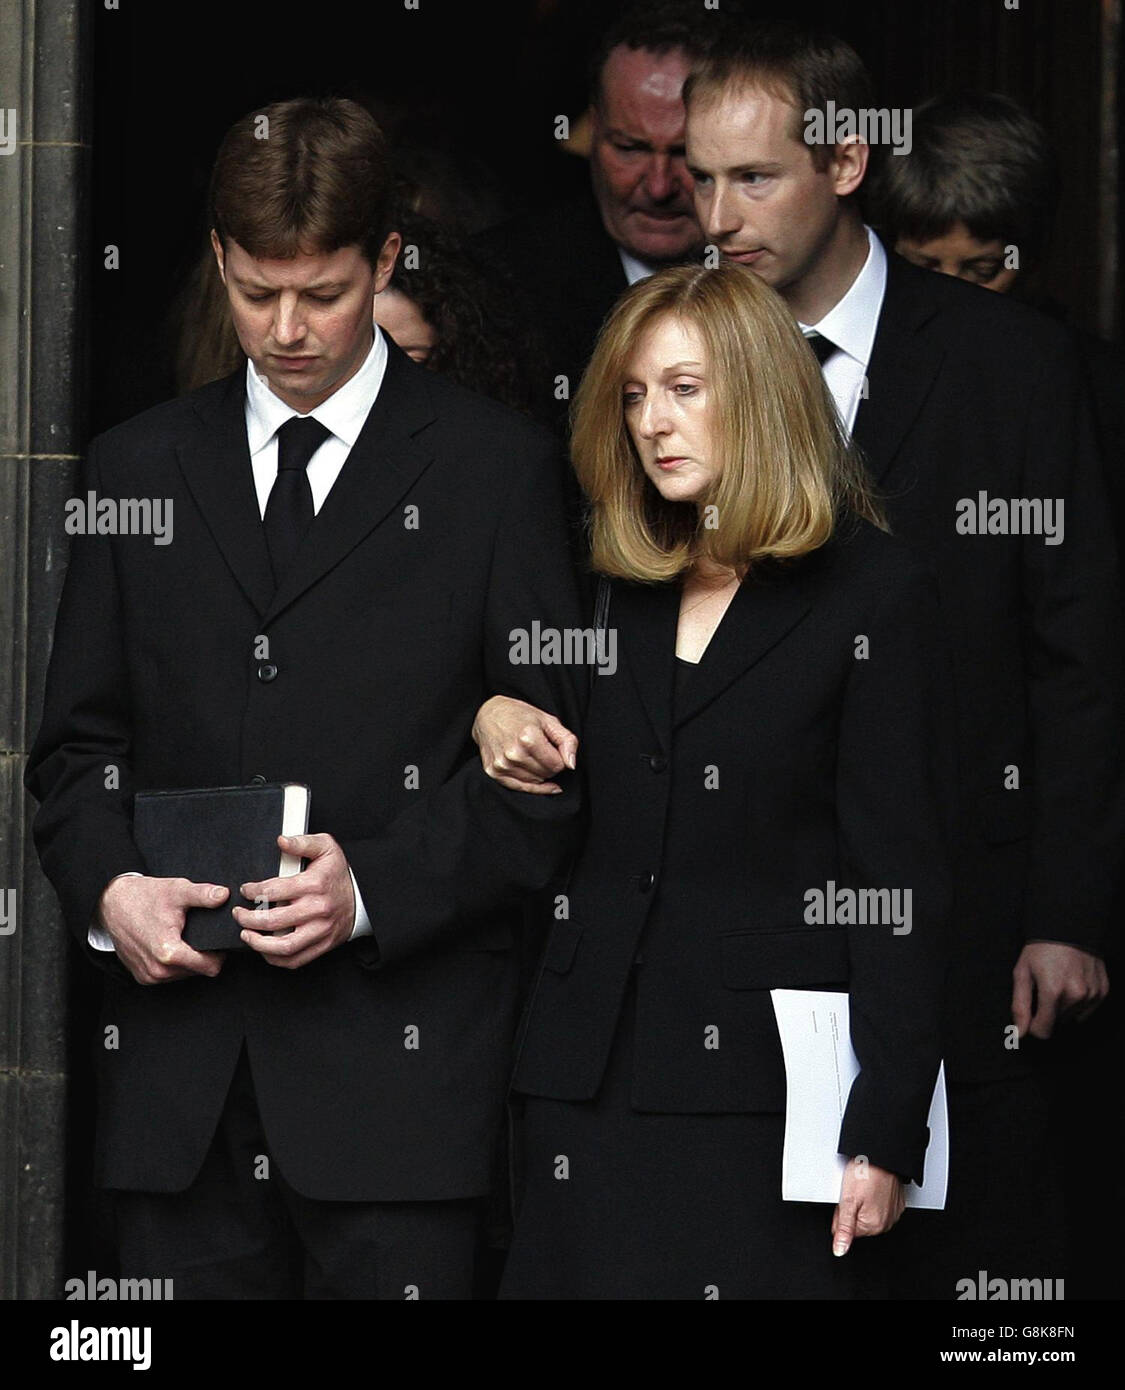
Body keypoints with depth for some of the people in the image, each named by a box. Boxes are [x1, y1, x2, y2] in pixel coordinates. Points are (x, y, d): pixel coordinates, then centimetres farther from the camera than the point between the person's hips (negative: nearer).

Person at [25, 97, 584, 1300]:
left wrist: (371, 888, -14)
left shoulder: (493, 466, 5)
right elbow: (78, 741, 16)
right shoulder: (140, 467, 15)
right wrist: (108, 886, -5)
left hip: (394, 1060, -3)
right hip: (180, 1065, 3)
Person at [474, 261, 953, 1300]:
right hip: (598, 1067, 5)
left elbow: (901, 876, -7)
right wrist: (495, 716, 7)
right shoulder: (622, 588, 14)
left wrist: (884, 1134, -13)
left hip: (767, 1076, -5)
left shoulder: (873, 592, -3)